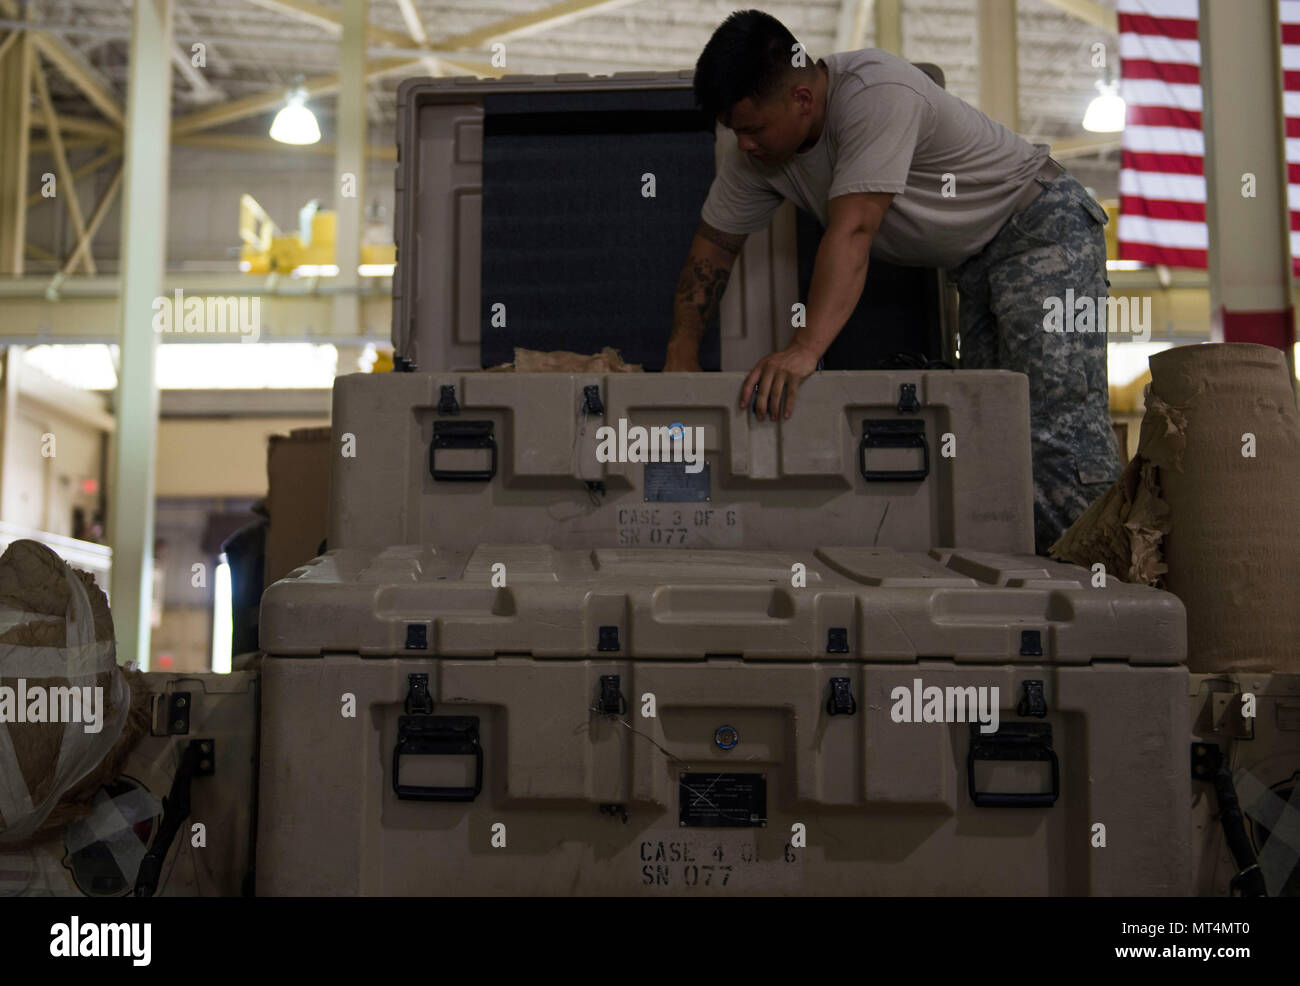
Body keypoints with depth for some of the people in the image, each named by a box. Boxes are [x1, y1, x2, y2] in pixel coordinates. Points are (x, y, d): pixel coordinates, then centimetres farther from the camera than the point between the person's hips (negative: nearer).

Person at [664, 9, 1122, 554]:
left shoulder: (878, 94, -29)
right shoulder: (754, 153, -5)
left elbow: (852, 232, -38)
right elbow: (712, 246, 2)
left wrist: (805, 348, -46)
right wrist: (682, 352, -7)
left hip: (1041, 222, -7)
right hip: (973, 261, 8)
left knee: (1056, 421, -19)